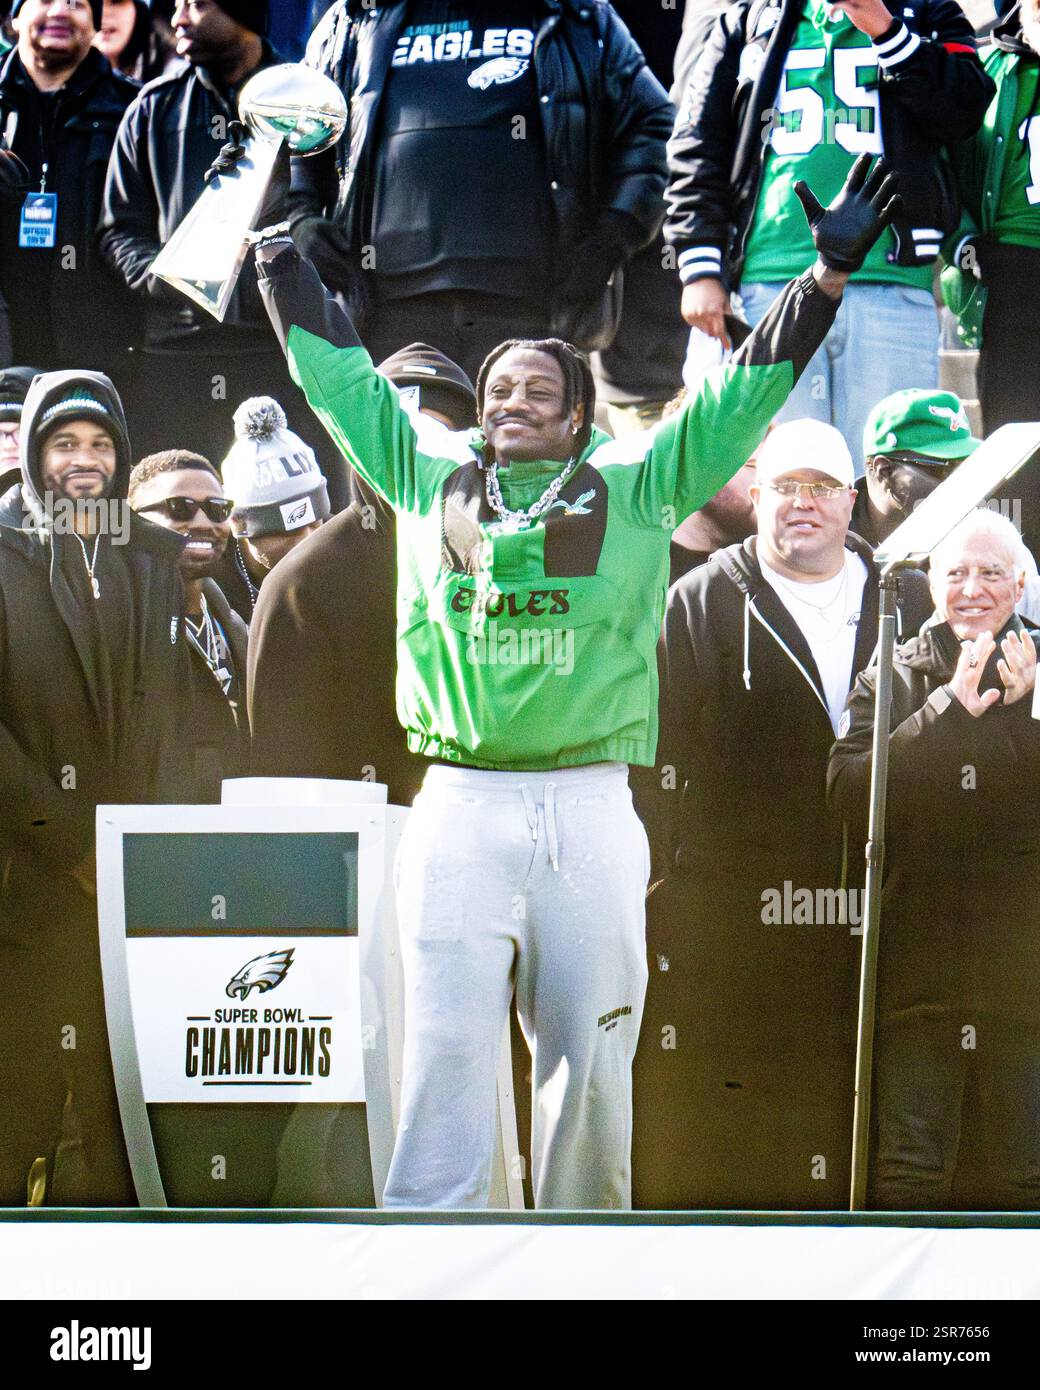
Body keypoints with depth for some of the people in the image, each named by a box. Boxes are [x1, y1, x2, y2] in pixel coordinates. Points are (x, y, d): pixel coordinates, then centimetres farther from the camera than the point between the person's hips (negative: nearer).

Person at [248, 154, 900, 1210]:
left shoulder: (637, 491, 10)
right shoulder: (429, 479, 13)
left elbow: (740, 396, 9)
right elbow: (347, 384, 21)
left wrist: (828, 272, 6)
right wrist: (288, 272, 26)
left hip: (589, 809, 0)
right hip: (458, 809, 0)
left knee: (590, 1049, 6)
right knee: (448, 1045, -6)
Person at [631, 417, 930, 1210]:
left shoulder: (908, 605, 14)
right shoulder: (701, 606, 7)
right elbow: (656, 758, 2)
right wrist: (658, 893, -5)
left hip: (873, 906, 2)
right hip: (737, 911, -2)